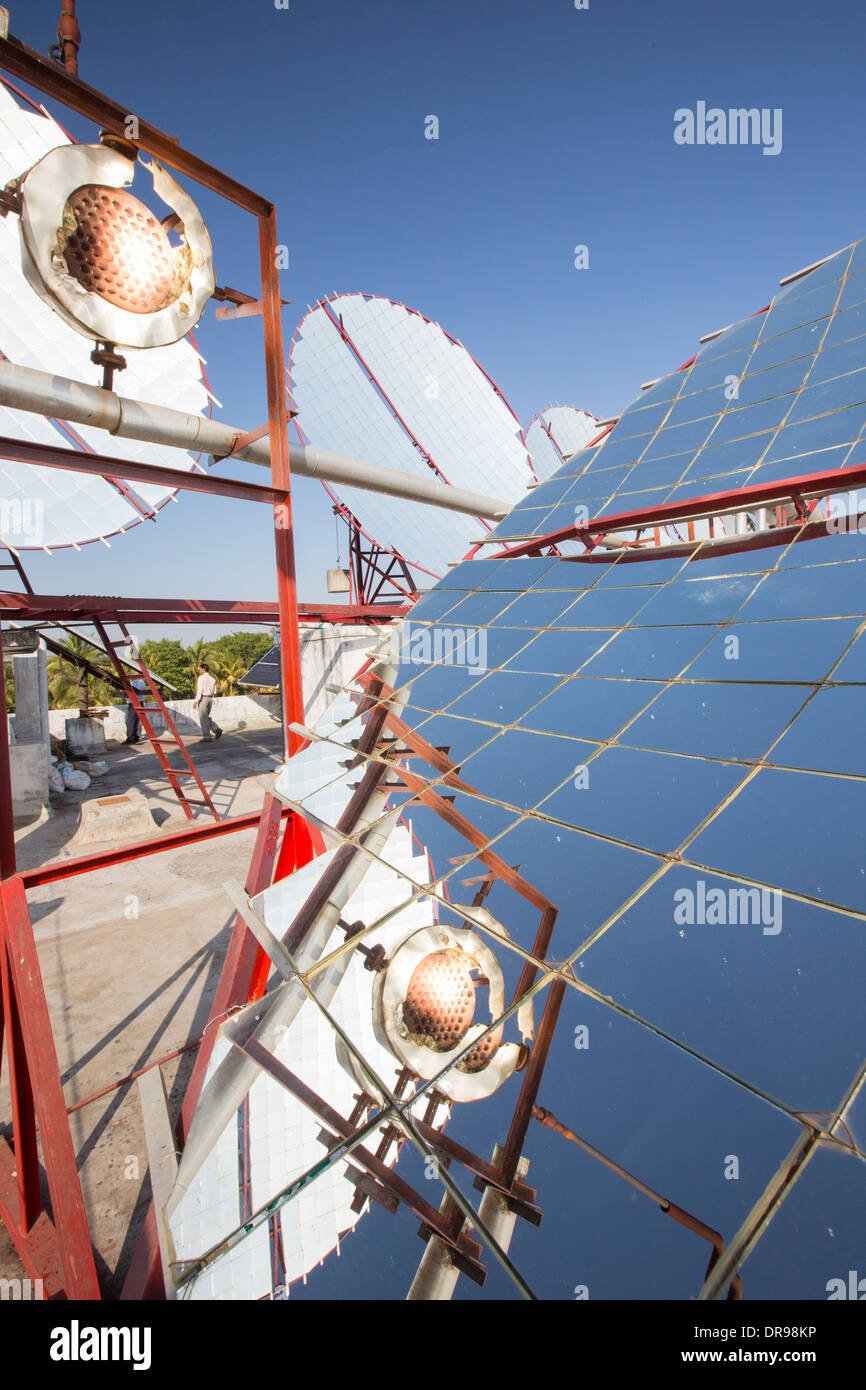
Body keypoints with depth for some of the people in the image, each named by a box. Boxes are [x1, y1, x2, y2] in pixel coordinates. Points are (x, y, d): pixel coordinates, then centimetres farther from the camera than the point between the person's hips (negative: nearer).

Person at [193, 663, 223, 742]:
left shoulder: (201, 678, -8)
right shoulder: (212, 679, 13)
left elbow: (200, 690, -16)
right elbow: (214, 691, 14)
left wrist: (196, 701, -16)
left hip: (203, 698, -7)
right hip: (210, 698, 7)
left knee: (203, 718, -2)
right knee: (207, 717, 18)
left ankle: (207, 737, -1)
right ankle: (217, 729, 3)